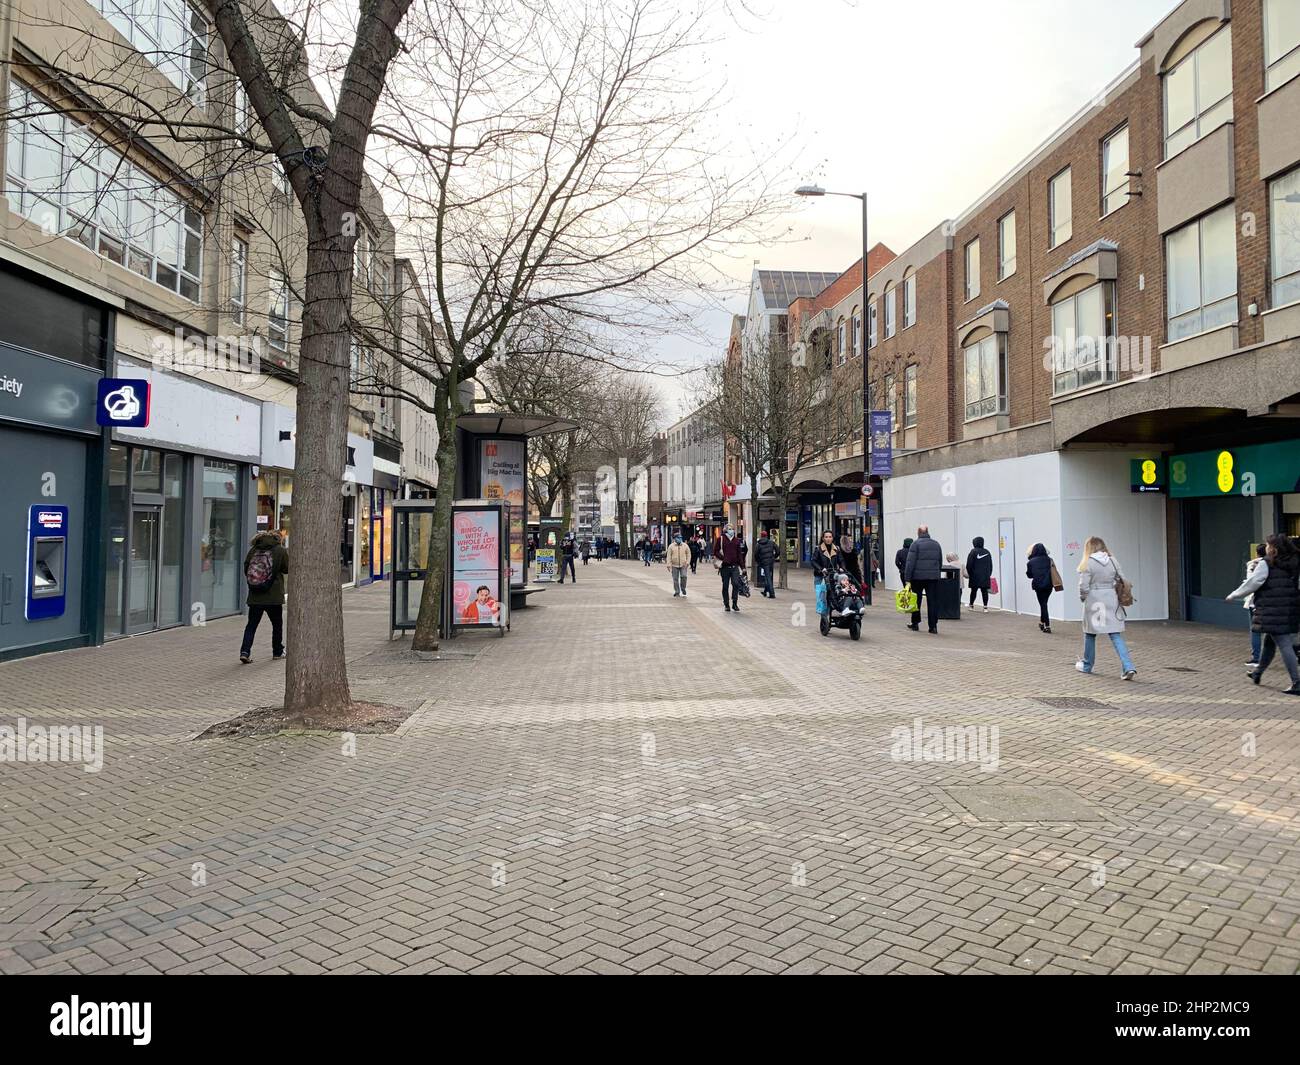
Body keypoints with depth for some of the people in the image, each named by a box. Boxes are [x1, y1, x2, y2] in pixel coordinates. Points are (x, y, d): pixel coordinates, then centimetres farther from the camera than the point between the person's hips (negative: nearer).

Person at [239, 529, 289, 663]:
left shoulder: (253, 550, 3)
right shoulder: (280, 550, -6)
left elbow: (245, 569, 7)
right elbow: (287, 568, 3)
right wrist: (288, 552, 18)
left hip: (255, 596, 2)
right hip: (274, 597, -2)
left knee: (251, 625, 9)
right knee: (277, 625, 14)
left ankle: (245, 651, -5)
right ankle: (277, 652, 24)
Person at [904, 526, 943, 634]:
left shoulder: (916, 544, -5)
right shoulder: (936, 544, 11)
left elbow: (910, 563, -11)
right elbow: (940, 562, 17)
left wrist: (907, 579, -11)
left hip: (918, 577, -3)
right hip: (933, 577, 4)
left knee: (916, 601, 9)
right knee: (932, 601, 3)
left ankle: (915, 624, 17)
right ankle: (933, 626, 0)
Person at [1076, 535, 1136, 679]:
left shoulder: (1088, 563, -10)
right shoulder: (1112, 560, 3)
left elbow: (1084, 586, -12)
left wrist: (1083, 598, 7)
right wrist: (1119, 596, 17)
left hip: (1094, 602, -3)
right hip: (1112, 601, 4)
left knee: (1090, 634, 13)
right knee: (1116, 635, 3)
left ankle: (1086, 665, 27)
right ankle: (1128, 667, -10)